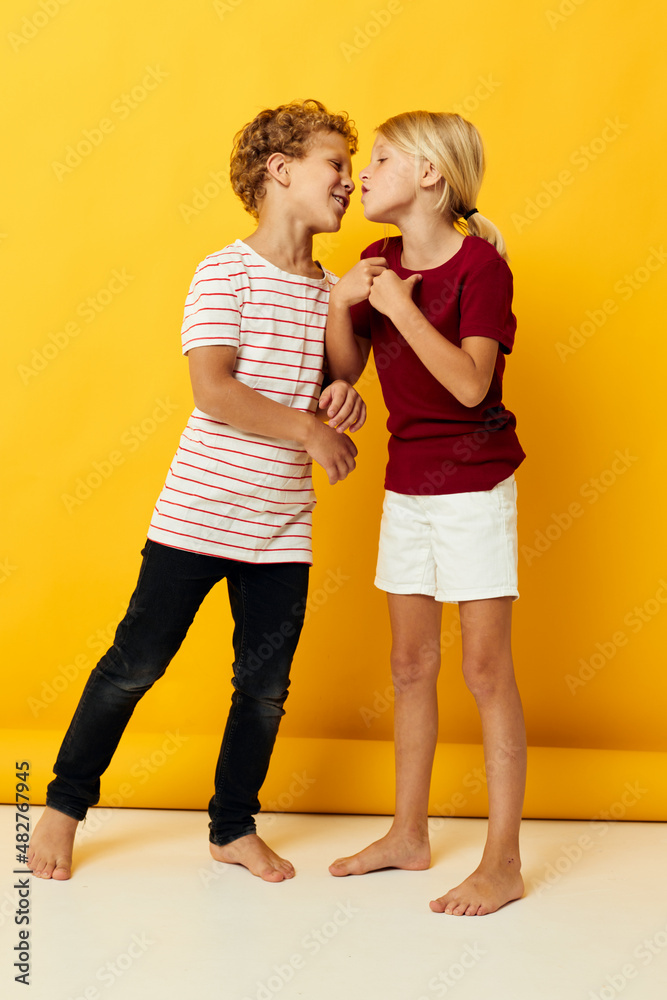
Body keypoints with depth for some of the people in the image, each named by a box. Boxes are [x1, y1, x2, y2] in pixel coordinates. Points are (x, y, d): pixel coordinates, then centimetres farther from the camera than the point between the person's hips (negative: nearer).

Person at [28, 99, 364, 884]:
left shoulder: (331, 291, 10)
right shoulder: (226, 272, -8)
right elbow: (213, 390, -20)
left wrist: (345, 400, -2)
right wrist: (309, 428, -17)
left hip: (283, 528, 5)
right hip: (198, 514, -5)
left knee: (265, 686, 10)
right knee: (136, 663, 4)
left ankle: (234, 827, 29)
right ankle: (64, 804, 25)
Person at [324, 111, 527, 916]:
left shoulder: (479, 263, -13)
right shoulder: (379, 260, 7)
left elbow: (471, 383, -24)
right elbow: (346, 371, 5)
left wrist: (401, 306, -23)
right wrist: (340, 300, -10)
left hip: (473, 485, -7)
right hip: (406, 485, 7)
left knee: (485, 667, -2)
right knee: (410, 663, 13)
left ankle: (503, 862, 8)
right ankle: (408, 834, 27)